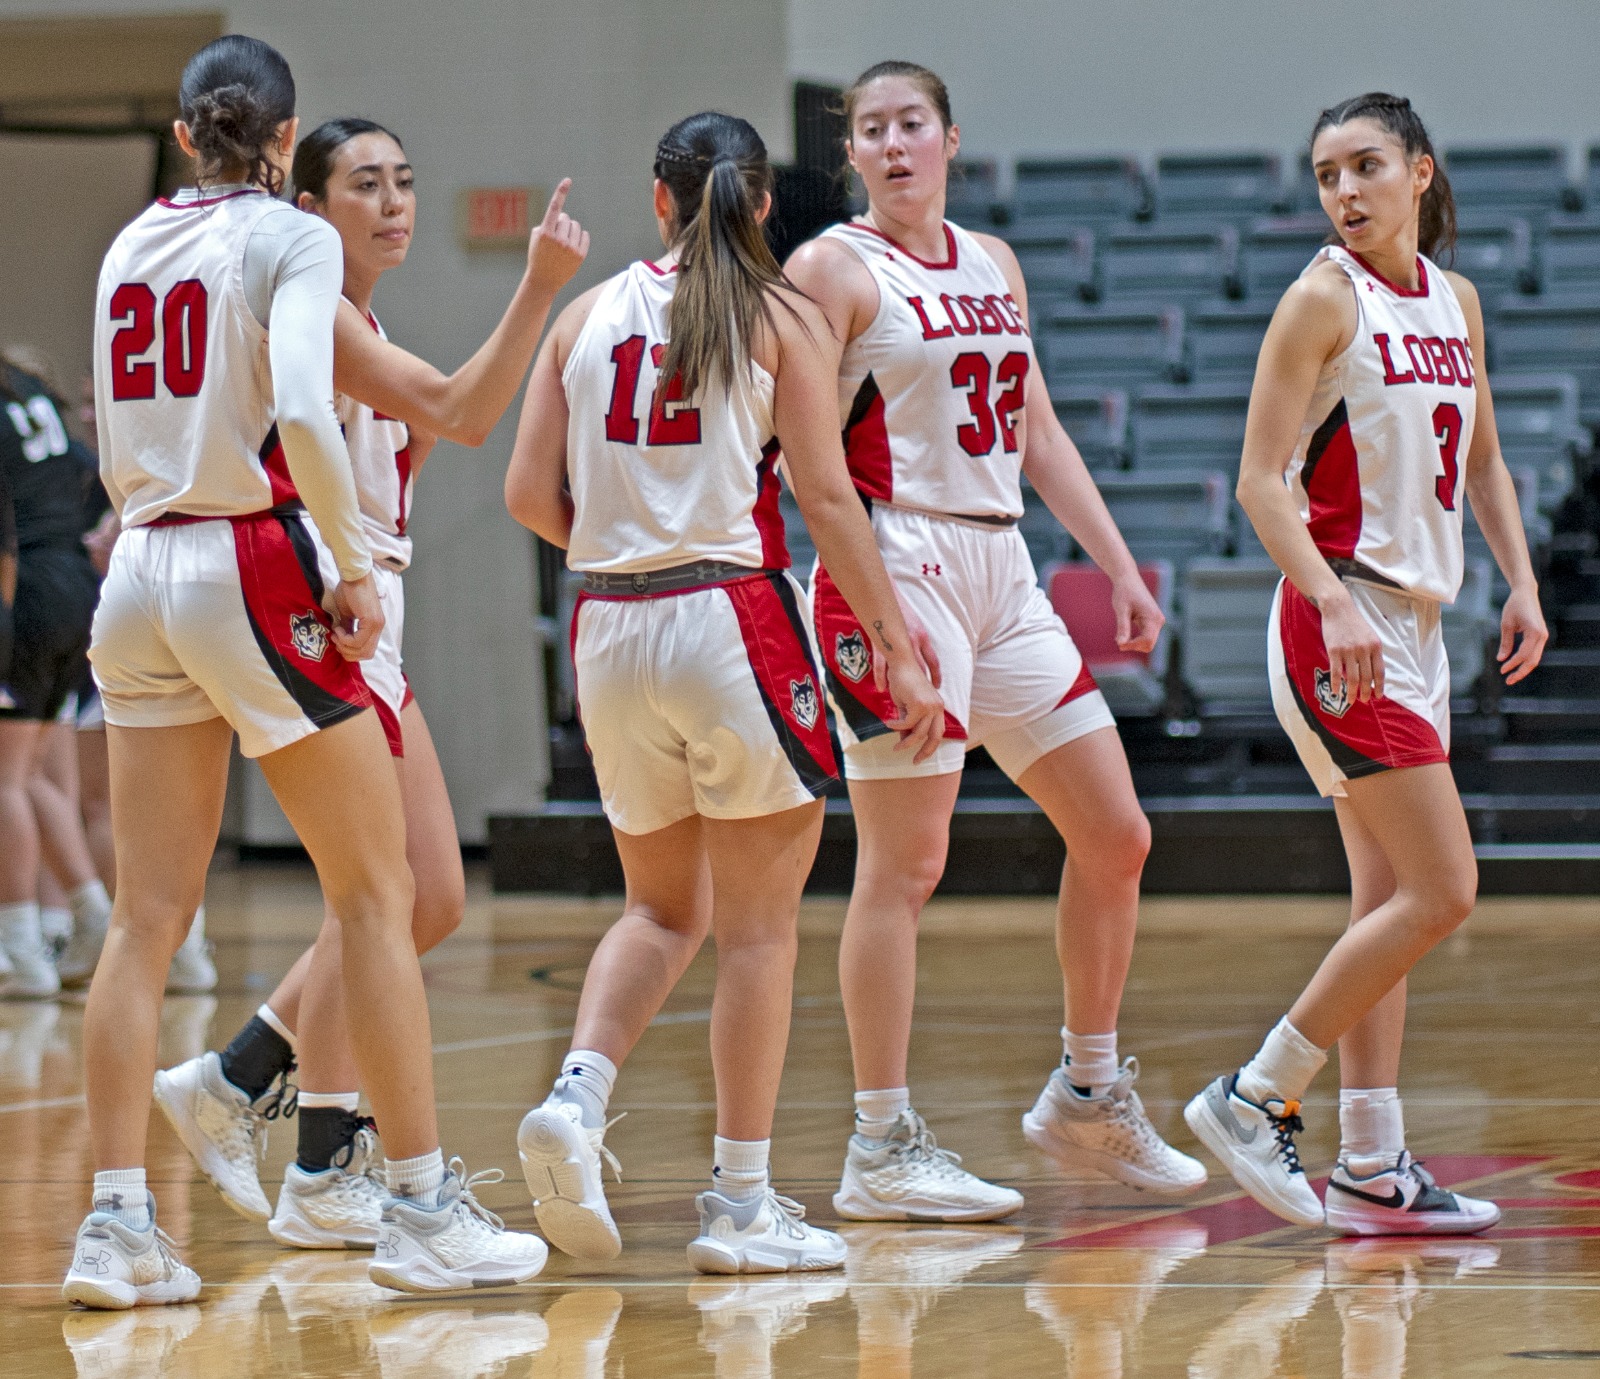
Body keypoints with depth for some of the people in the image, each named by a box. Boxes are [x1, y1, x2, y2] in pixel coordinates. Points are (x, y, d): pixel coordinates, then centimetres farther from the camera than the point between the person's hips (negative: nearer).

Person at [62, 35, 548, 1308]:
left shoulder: (132, 247, 13)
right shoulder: (292, 240, -6)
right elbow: (302, 414, -21)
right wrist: (355, 564, -11)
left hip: (140, 573, 6)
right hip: (256, 569, -6)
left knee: (149, 917, 5)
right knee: (379, 895, 4)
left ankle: (118, 1225, 0)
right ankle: (425, 1212, 5)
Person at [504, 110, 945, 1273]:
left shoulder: (590, 314, 9)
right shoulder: (783, 317, 0)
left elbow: (530, 493, 6)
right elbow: (827, 496, -6)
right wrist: (896, 648, -3)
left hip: (611, 627, 4)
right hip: (734, 619, -4)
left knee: (664, 909, 19)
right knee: (758, 923, 4)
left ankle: (579, 1092, -5)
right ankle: (743, 1202, 4)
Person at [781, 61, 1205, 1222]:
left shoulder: (995, 266, 16)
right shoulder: (834, 269, -5)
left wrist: (1120, 566, 14)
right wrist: (857, 602, -21)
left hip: (1002, 572, 7)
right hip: (896, 573, -7)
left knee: (1117, 836, 7)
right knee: (905, 864, -7)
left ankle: (1088, 1094, 22)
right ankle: (882, 1148, -3)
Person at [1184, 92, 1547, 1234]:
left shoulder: (1455, 301, 12)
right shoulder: (1325, 299, -9)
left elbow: (1481, 462, 23)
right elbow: (1261, 478, -14)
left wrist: (1522, 583, 9)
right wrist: (1334, 603, -25)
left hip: (1415, 626, 8)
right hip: (1343, 619, -8)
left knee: (1390, 903, 7)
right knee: (1440, 892, -12)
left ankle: (1372, 1170, 10)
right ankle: (1256, 1098, -4)